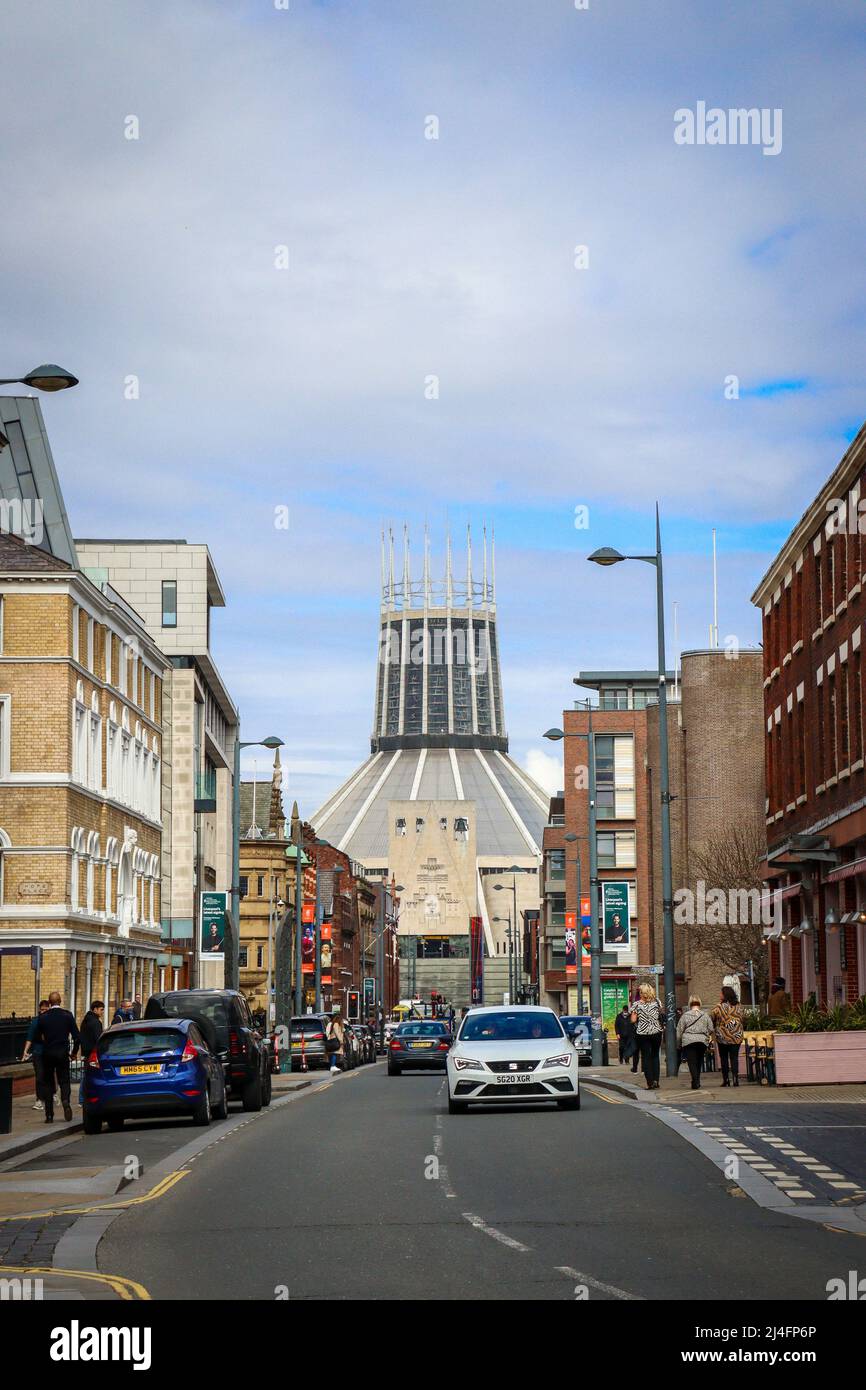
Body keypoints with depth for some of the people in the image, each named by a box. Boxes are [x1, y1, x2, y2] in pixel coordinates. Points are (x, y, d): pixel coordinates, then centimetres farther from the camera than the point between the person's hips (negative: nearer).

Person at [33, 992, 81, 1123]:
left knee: (47, 1083, 9)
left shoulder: (43, 1017, -4)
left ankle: (49, 1115, 6)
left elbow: (37, 1038, 1)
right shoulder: (67, 1016, -4)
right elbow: (77, 1037, -5)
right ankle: (65, 1101, -19)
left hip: (47, 1053, 0)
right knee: (64, 1081, 10)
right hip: (63, 1053, 0)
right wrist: (74, 1052, 10)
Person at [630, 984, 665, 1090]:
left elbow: (633, 1020, -6)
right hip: (656, 1032, 2)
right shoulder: (657, 1002, 0)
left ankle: (650, 1082, -4)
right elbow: (661, 1015, 8)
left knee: (646, 1057, 3)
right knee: (655, 1056, 14)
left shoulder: (637, 1005, -7)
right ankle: (656, 1080, 4)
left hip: (643, 1034, -2)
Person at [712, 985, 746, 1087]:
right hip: (737, 1037, 3)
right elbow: (743, 1019, 14)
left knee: (724, 1058, 8)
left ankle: (725, 1079, 8)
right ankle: (735, 1078, -6)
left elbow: (712, 1019, -4)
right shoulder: (740, 1007, 2)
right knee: (734, 1058, 4)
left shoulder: (719, 1007, -11)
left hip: (723, 1037, -3)